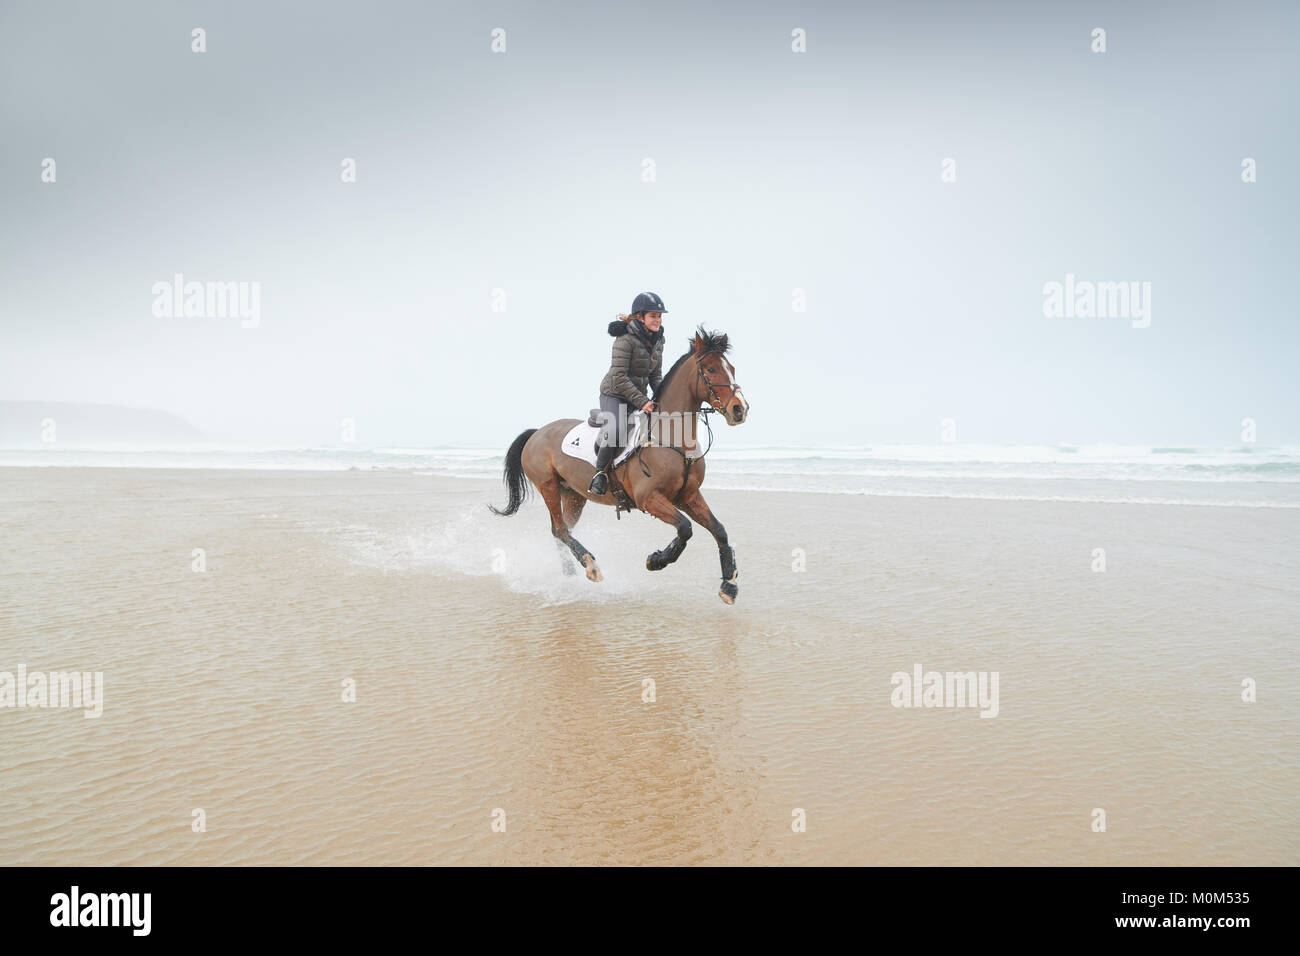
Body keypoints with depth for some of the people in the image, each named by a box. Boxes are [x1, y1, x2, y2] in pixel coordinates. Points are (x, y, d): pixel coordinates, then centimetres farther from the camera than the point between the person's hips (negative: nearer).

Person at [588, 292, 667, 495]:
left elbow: (656, 375, 13)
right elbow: (619, 378, -22)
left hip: (638, 396, 8)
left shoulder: (657, 340, 5)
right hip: (614, 395, -8)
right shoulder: (625, 340, -18)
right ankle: (599, 474, -11)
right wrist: (642, 402, -25)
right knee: (615, 433, -29)